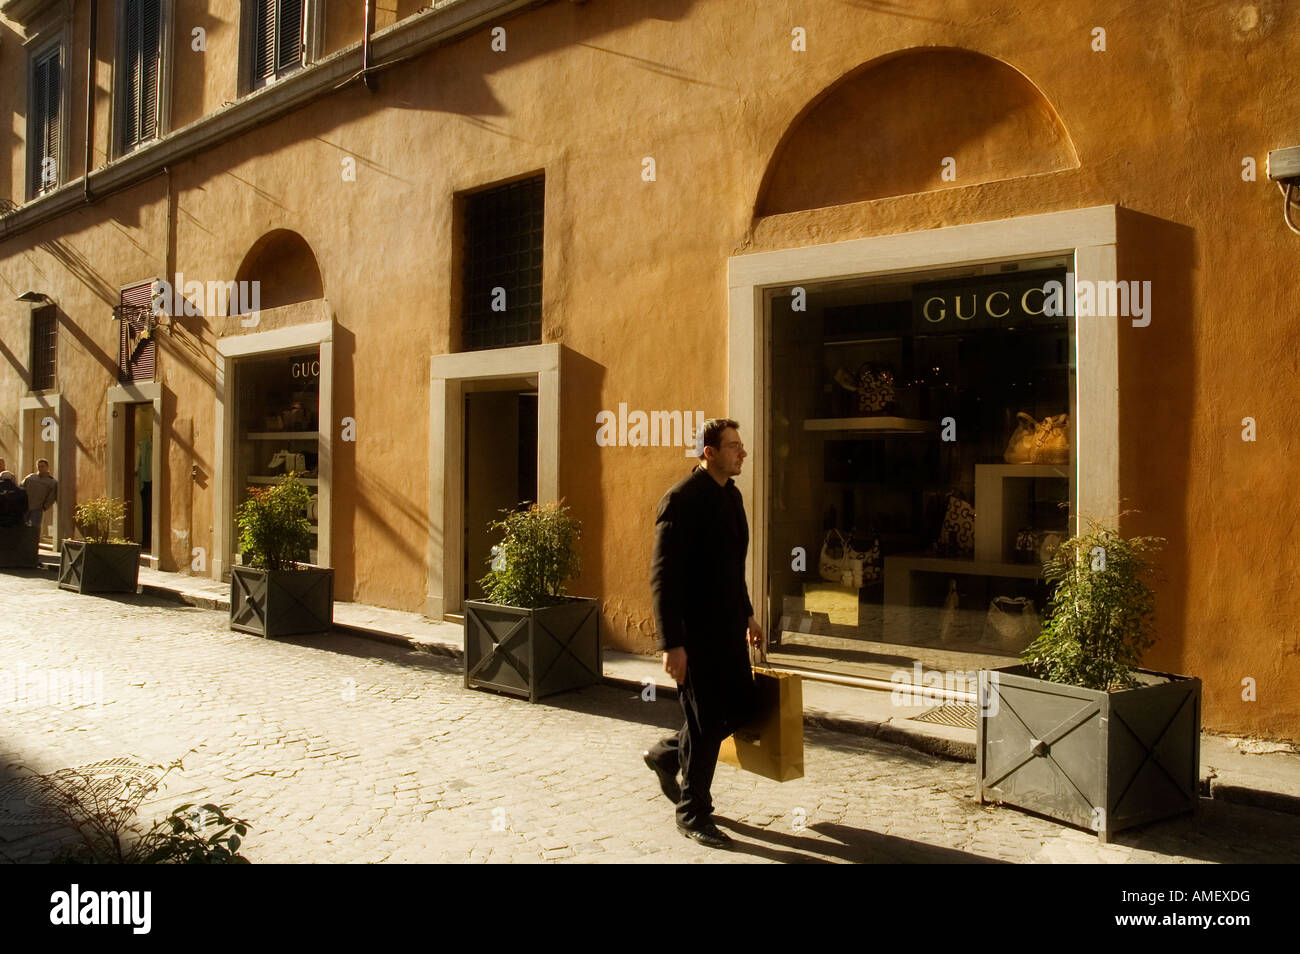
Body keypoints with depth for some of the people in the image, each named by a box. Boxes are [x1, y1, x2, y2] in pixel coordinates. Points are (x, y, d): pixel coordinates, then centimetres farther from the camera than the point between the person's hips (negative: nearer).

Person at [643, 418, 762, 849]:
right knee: (708, 722, 0)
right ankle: (693, 813, 19)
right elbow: (664, 576, -20)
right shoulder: (683, 499, -17)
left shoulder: (731, 494, 10)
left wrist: (747, 614, 23)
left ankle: (667, 754, 34)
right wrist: (672, 644, -23)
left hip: (726, 626, 9)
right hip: (695, 631, -8)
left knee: (742, 707, 12)